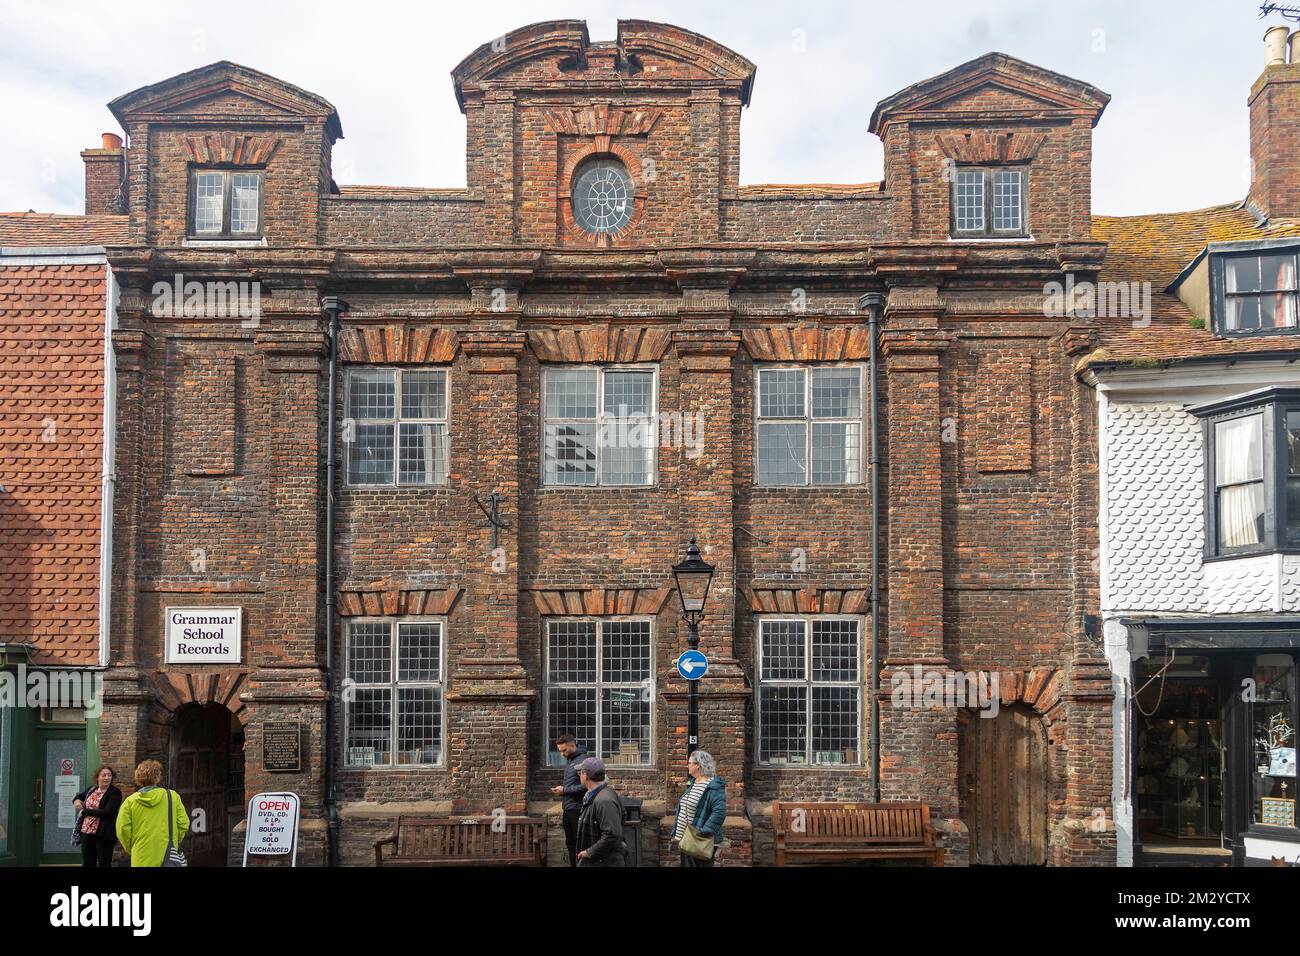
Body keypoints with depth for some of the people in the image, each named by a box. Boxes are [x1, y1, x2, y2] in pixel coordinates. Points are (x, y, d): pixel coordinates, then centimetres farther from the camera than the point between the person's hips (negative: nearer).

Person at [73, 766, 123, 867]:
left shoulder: (115, 793, -9)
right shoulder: (91, 789, 11)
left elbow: (107, 813, -20)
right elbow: (79, 796, 31)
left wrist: (85, 812, -13)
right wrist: (76, 800, 6)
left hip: (104, 835, -6)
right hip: (87, 832, 6)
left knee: (104, 864, 1)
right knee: (87, 863, 12)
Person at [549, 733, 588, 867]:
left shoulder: (582, 760, -16)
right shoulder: (568, 760, 14)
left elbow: (585, 786, -23)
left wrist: (565, 790, -18)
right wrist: (561, 790, 9)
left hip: (577, 809, -9)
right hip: (568, 809, 9)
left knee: (579, 845, -4)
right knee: (570, 844, 16)